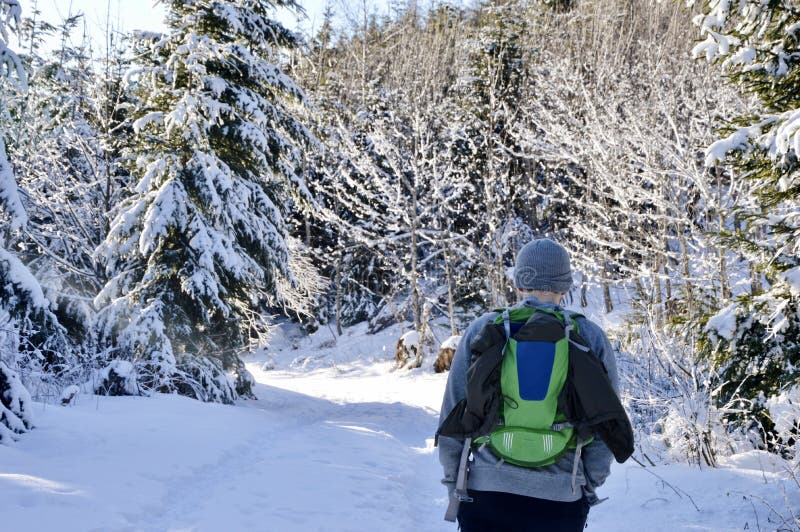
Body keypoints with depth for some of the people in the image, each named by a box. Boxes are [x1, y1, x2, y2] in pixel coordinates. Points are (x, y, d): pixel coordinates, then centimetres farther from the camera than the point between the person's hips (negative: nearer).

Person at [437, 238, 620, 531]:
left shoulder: (482, 329, 1)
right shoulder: (592, 338, 1)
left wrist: (453, 481, 11)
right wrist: (589, 486, 14)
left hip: (486, 489, 0)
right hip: (561, 496, 0)